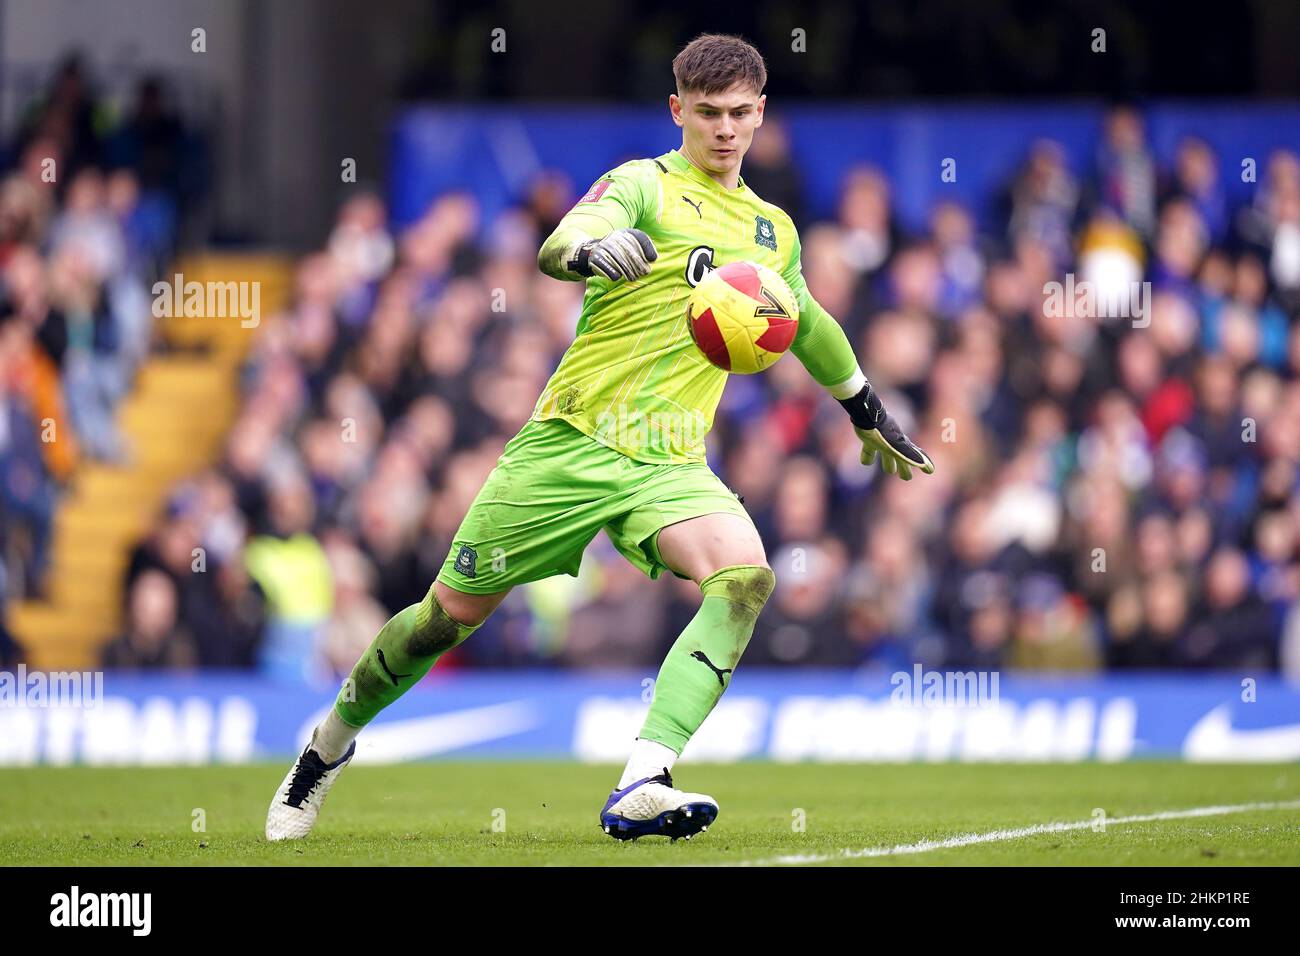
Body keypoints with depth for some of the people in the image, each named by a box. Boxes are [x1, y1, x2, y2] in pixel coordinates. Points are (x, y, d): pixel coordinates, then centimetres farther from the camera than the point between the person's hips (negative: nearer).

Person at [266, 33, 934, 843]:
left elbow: (807, 323, 37)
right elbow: (558, 245, -22)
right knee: (451, 615, 2)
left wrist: (868, 412, 48)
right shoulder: (645, 186, -1)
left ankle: (641, 789, -37)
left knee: (745, 576, -27)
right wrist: (591, 250, -46)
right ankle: (331, 743, 31)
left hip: (668, 463, 4)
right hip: (569, 441, -4)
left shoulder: (773, 231, 16)